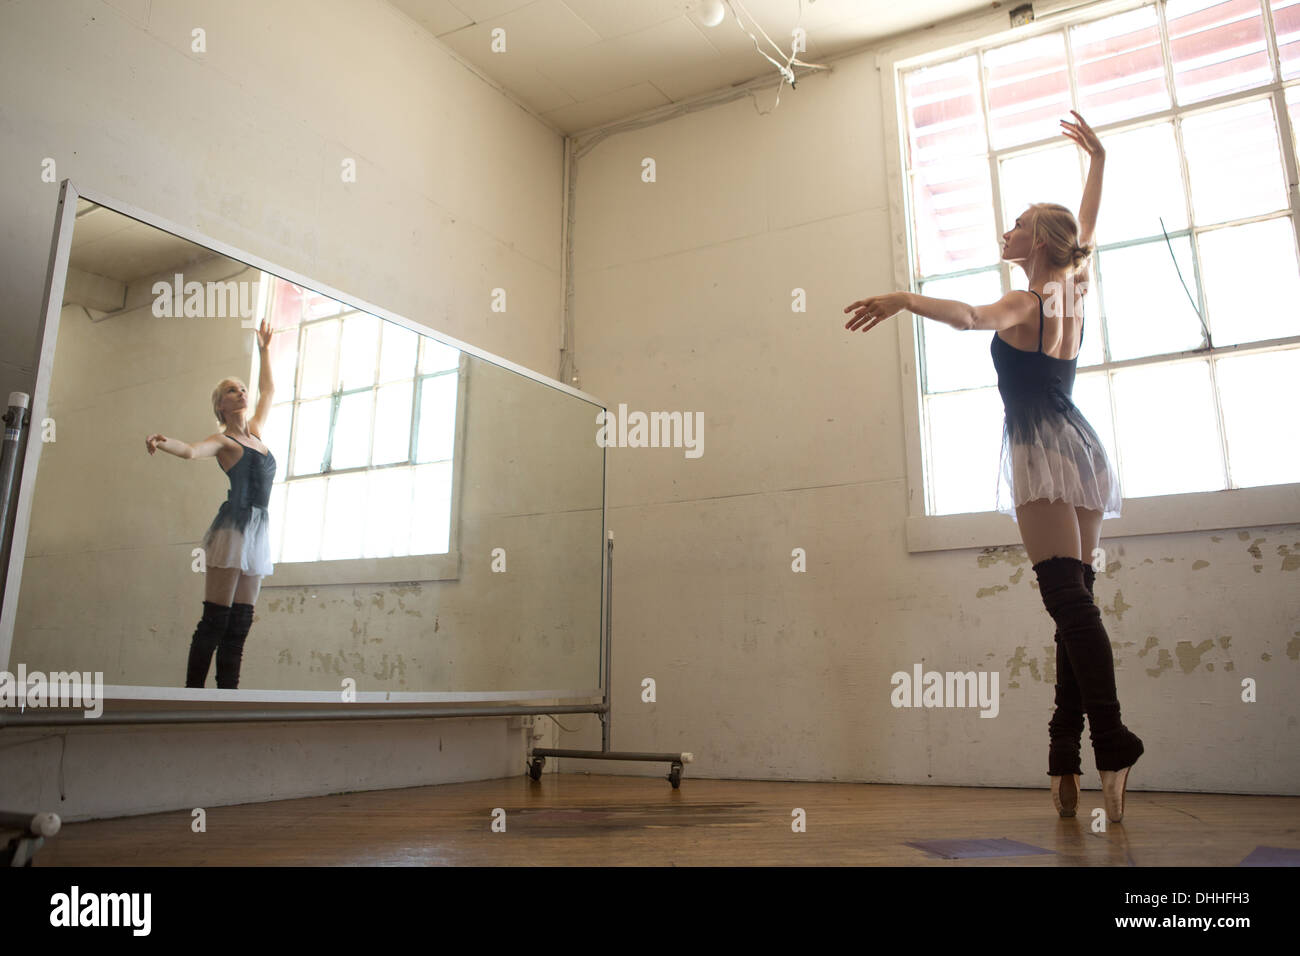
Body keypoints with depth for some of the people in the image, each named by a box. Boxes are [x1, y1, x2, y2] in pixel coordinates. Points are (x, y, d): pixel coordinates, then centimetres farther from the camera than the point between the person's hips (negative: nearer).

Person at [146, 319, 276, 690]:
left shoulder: (255, 432, 20)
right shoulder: (222, 441, 2)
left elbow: (268, 390, 33)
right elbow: (190, 450, -20)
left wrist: (264, 350, 39)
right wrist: (163, 442, -41)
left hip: (258, 531, 7)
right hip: (233, 527, -7)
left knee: (240, 623, 2)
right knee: (215, 620, -11)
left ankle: (228, 691, 1)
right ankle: (192, 690, -10)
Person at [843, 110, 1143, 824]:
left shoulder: (1023, 305, -6)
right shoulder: (1073, 292, 15)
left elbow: (969, 317, -29)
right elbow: (1088, 226, 32)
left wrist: (905, 300, -36)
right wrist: (1097, 159, 41)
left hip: (1041, 452, -7)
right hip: (1081, 447, 8)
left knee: (1068, 599, -15)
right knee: (1076, 600, 1)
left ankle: (1112, 741, -24)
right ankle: (1068, 759, 1)